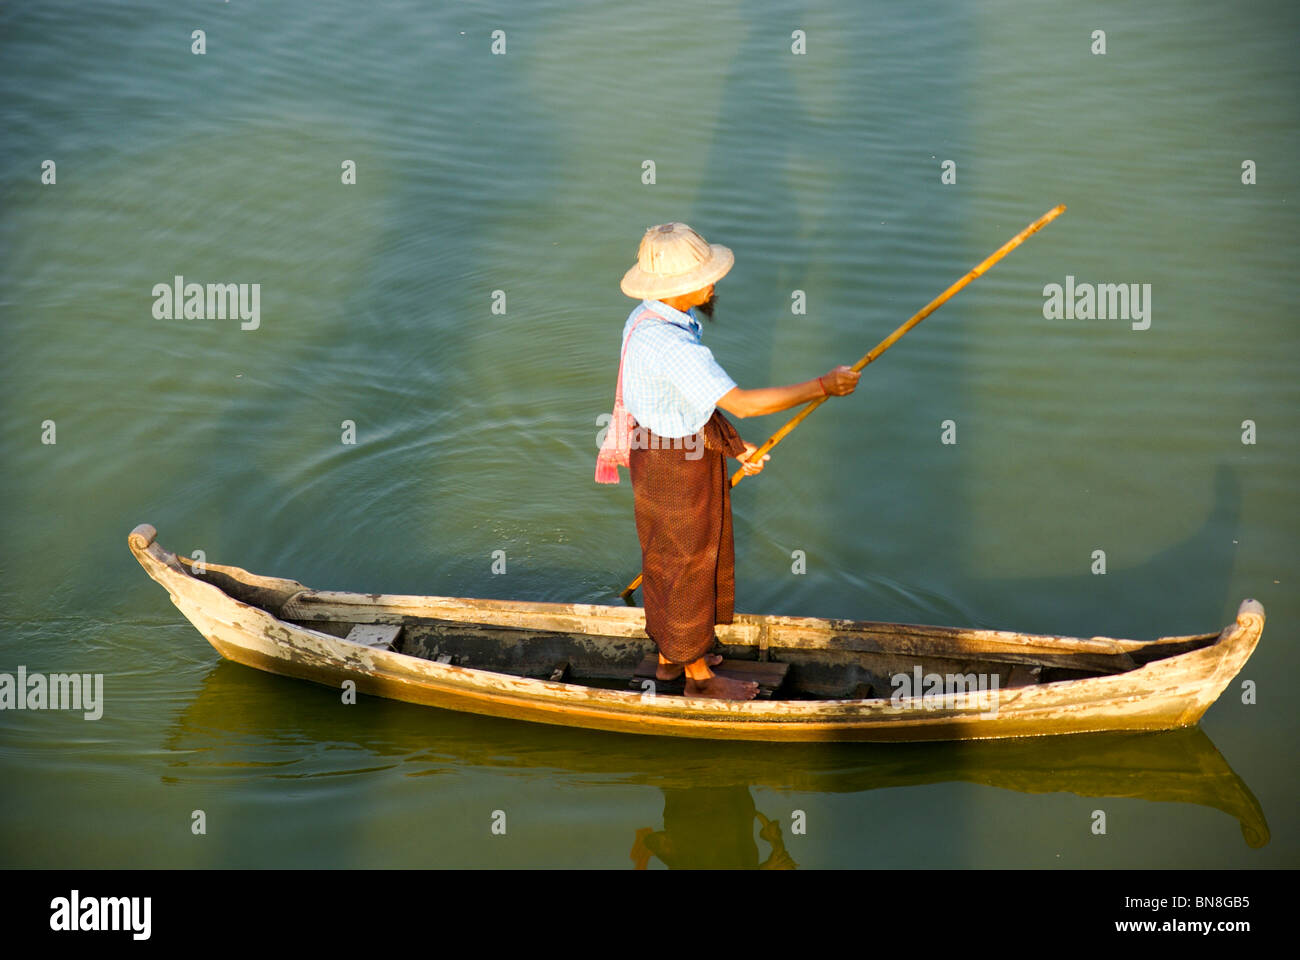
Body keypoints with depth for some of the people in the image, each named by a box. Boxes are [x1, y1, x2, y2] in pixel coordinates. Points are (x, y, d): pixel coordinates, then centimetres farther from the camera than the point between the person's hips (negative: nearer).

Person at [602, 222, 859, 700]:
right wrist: (823, 386, -29)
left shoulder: (653, 317, -3)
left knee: (668, 557, 24)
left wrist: (736, 445, 8)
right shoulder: (669, 344, -35)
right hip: (675, 463, -9)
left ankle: (670, 655, 43)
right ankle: (698, 674, 29)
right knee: (687, 565, 10)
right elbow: (741, 403, -36)